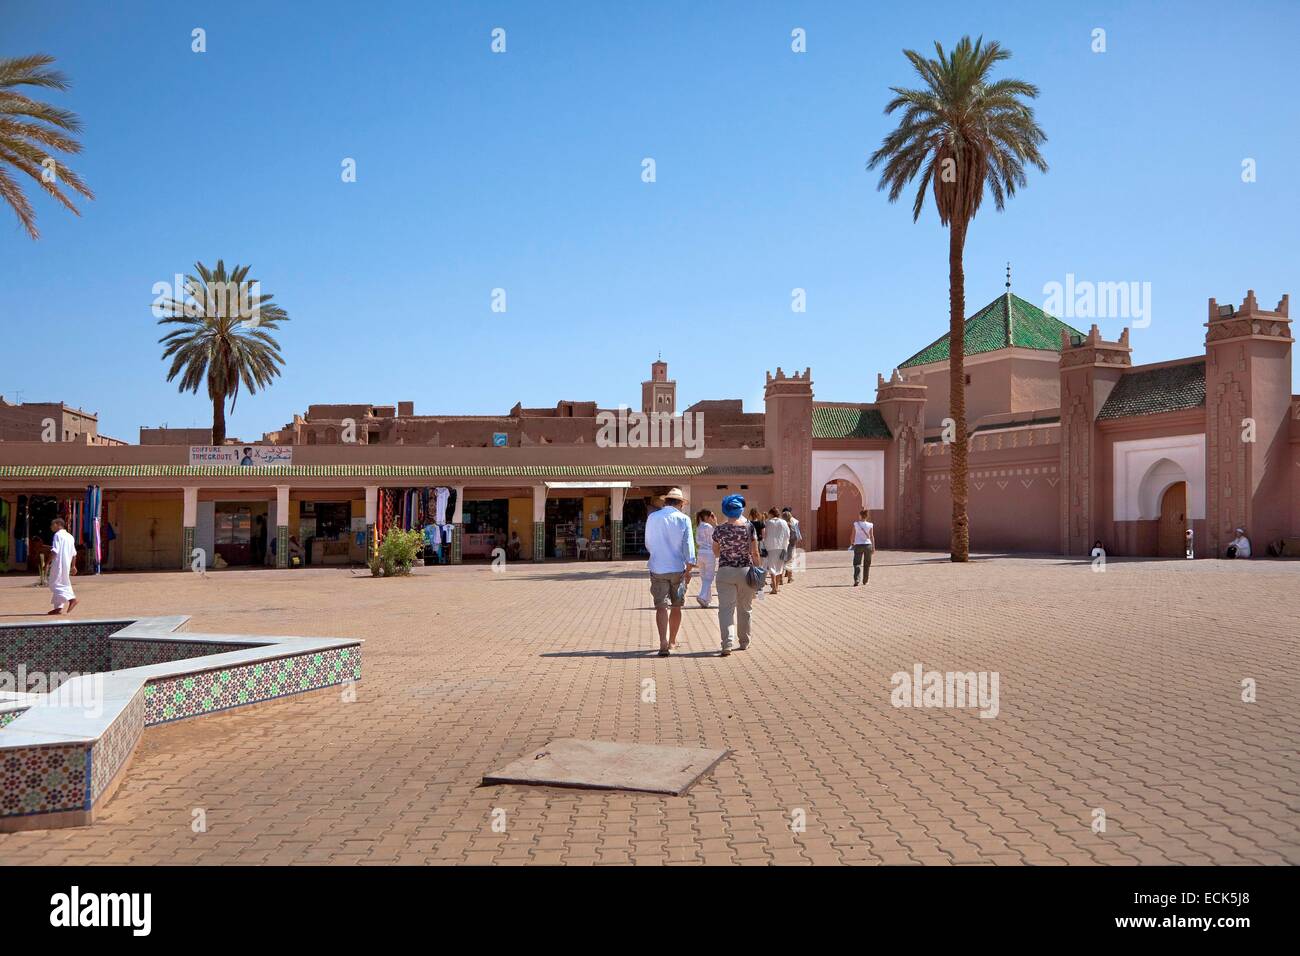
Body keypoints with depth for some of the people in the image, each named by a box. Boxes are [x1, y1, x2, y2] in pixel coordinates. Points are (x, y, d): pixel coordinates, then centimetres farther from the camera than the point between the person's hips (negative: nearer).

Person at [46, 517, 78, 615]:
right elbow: (74, 553, 20)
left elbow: (54, 551, -17)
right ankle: (58, 607, 12)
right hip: (67, 564, 8)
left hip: (58, 563, -8)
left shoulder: (58, 535, -8)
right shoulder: (70, 536, 17)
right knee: (62, 584, 12)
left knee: (55, 584, -5)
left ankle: (71, 598, -20)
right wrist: (73, 566, 26)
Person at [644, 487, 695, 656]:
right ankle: (672, 642, 25)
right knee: (676, 607, 14)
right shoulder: (683, 519, -4)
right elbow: (688, 544, -8)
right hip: (678, 568, 0)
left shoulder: (652, 517, 1)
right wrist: (689, 568, -4)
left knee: (661, 607, -2)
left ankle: (664, 643, -16)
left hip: (658, 568, 0)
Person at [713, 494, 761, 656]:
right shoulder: (749, 527, -6)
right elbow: (755, 553, -4)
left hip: (725, 572, 0)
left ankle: (727, 644, -13)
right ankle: (744, 643, 25)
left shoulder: (719, 529, -3)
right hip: (745, 571, 0)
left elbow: (716, 553, 7)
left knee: (725, 608, -1)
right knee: (745, 608, 14)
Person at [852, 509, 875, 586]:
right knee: (867, 564, 15)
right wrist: (873, 547, 6)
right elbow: (872, 536, 0)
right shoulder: (870, 525, -1)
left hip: (858, 545, -1)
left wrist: (852, 543, 16)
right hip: (868, 545, 1)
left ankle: (856, 580, -20)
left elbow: (853, 535, 0)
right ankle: (865, 580, 22)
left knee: (857, 563, -2)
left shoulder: (856, 524, -4)